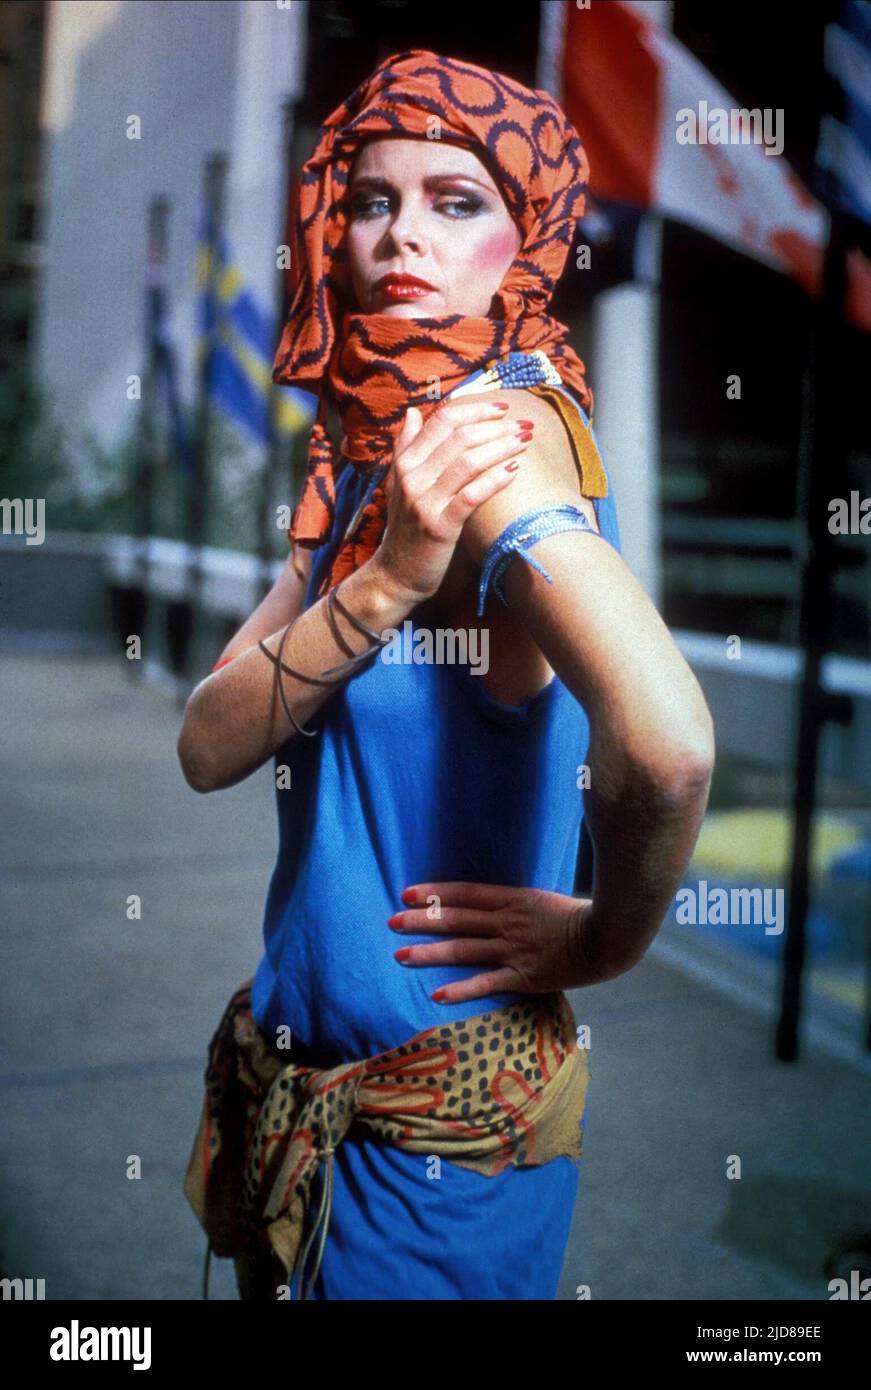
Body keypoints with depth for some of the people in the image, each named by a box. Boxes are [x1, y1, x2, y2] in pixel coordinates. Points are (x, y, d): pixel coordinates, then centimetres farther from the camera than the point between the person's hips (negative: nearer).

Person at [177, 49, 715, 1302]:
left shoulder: (498, 425, -20)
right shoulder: (369, 452, 5)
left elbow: (666, 740, -37)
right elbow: (210, 748, -7)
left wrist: (605, 936, -18)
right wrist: (385, 580, -21)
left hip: (438, 1101, -8)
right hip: (314, 1065, 8)